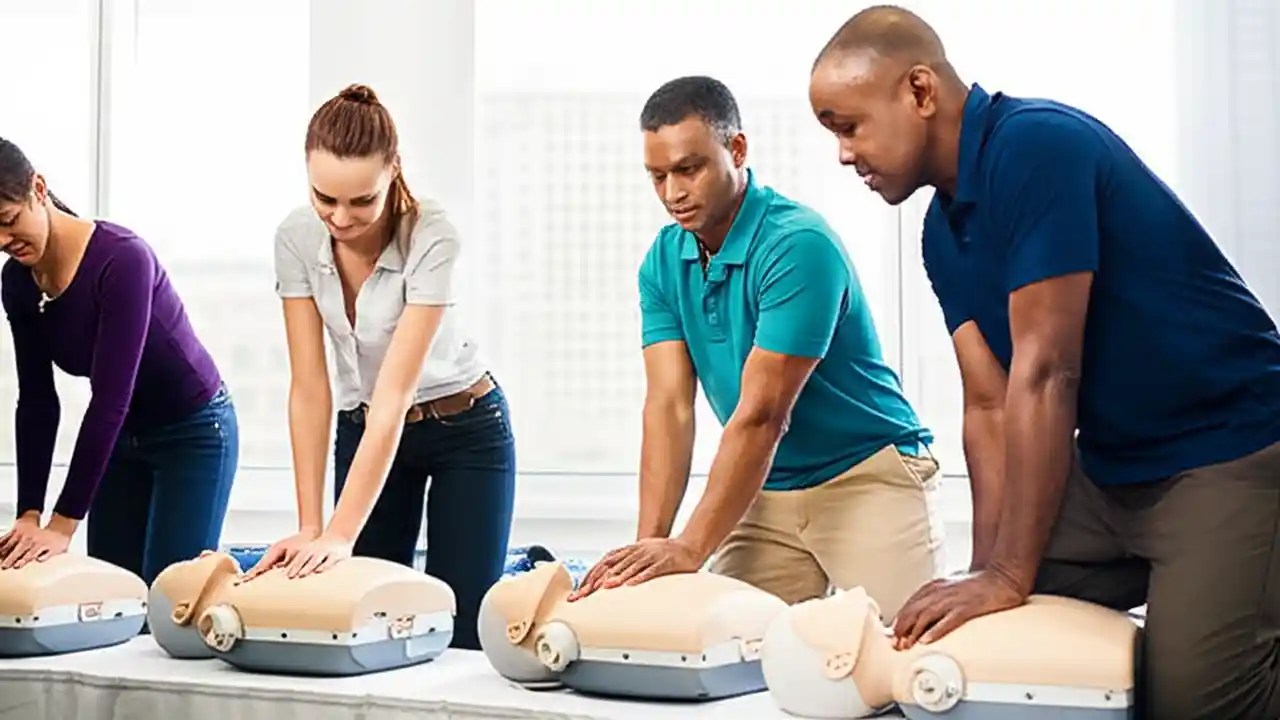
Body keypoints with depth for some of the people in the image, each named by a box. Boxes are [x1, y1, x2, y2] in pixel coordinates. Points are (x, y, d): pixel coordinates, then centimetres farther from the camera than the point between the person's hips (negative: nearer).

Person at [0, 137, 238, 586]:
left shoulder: (121, 258, -28)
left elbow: (111, 398, -30)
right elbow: (37, 403, -2)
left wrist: (63, 525, -30)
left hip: (195, 434, -7)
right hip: (122, 439, 7)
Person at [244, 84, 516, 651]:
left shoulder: (430, 237, -28)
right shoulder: (296, 239, -15)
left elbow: (394, 396, -32)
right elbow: (309, 388, -15)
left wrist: (341, 534, -36)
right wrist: (309, 527, -20)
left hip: (464, 429, -4)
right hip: (363, 429, 4)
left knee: (459, 632, -3)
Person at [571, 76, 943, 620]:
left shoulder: (797, 244, -21)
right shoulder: (663, 263, 0)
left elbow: (761, 415, -25)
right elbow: (669, 405, -7)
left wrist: (691, 549, -28)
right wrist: (649, 543, -20)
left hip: (870, 476, -6)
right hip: (767, 492, 6)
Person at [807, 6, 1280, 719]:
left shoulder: (1038, 145, -21)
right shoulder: (943, 230, 6)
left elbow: (1044, 375, -24)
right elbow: (989, 408, 3)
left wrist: (1008, 578, -22)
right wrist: (988, 572, -6)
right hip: (1108, 465, 8)